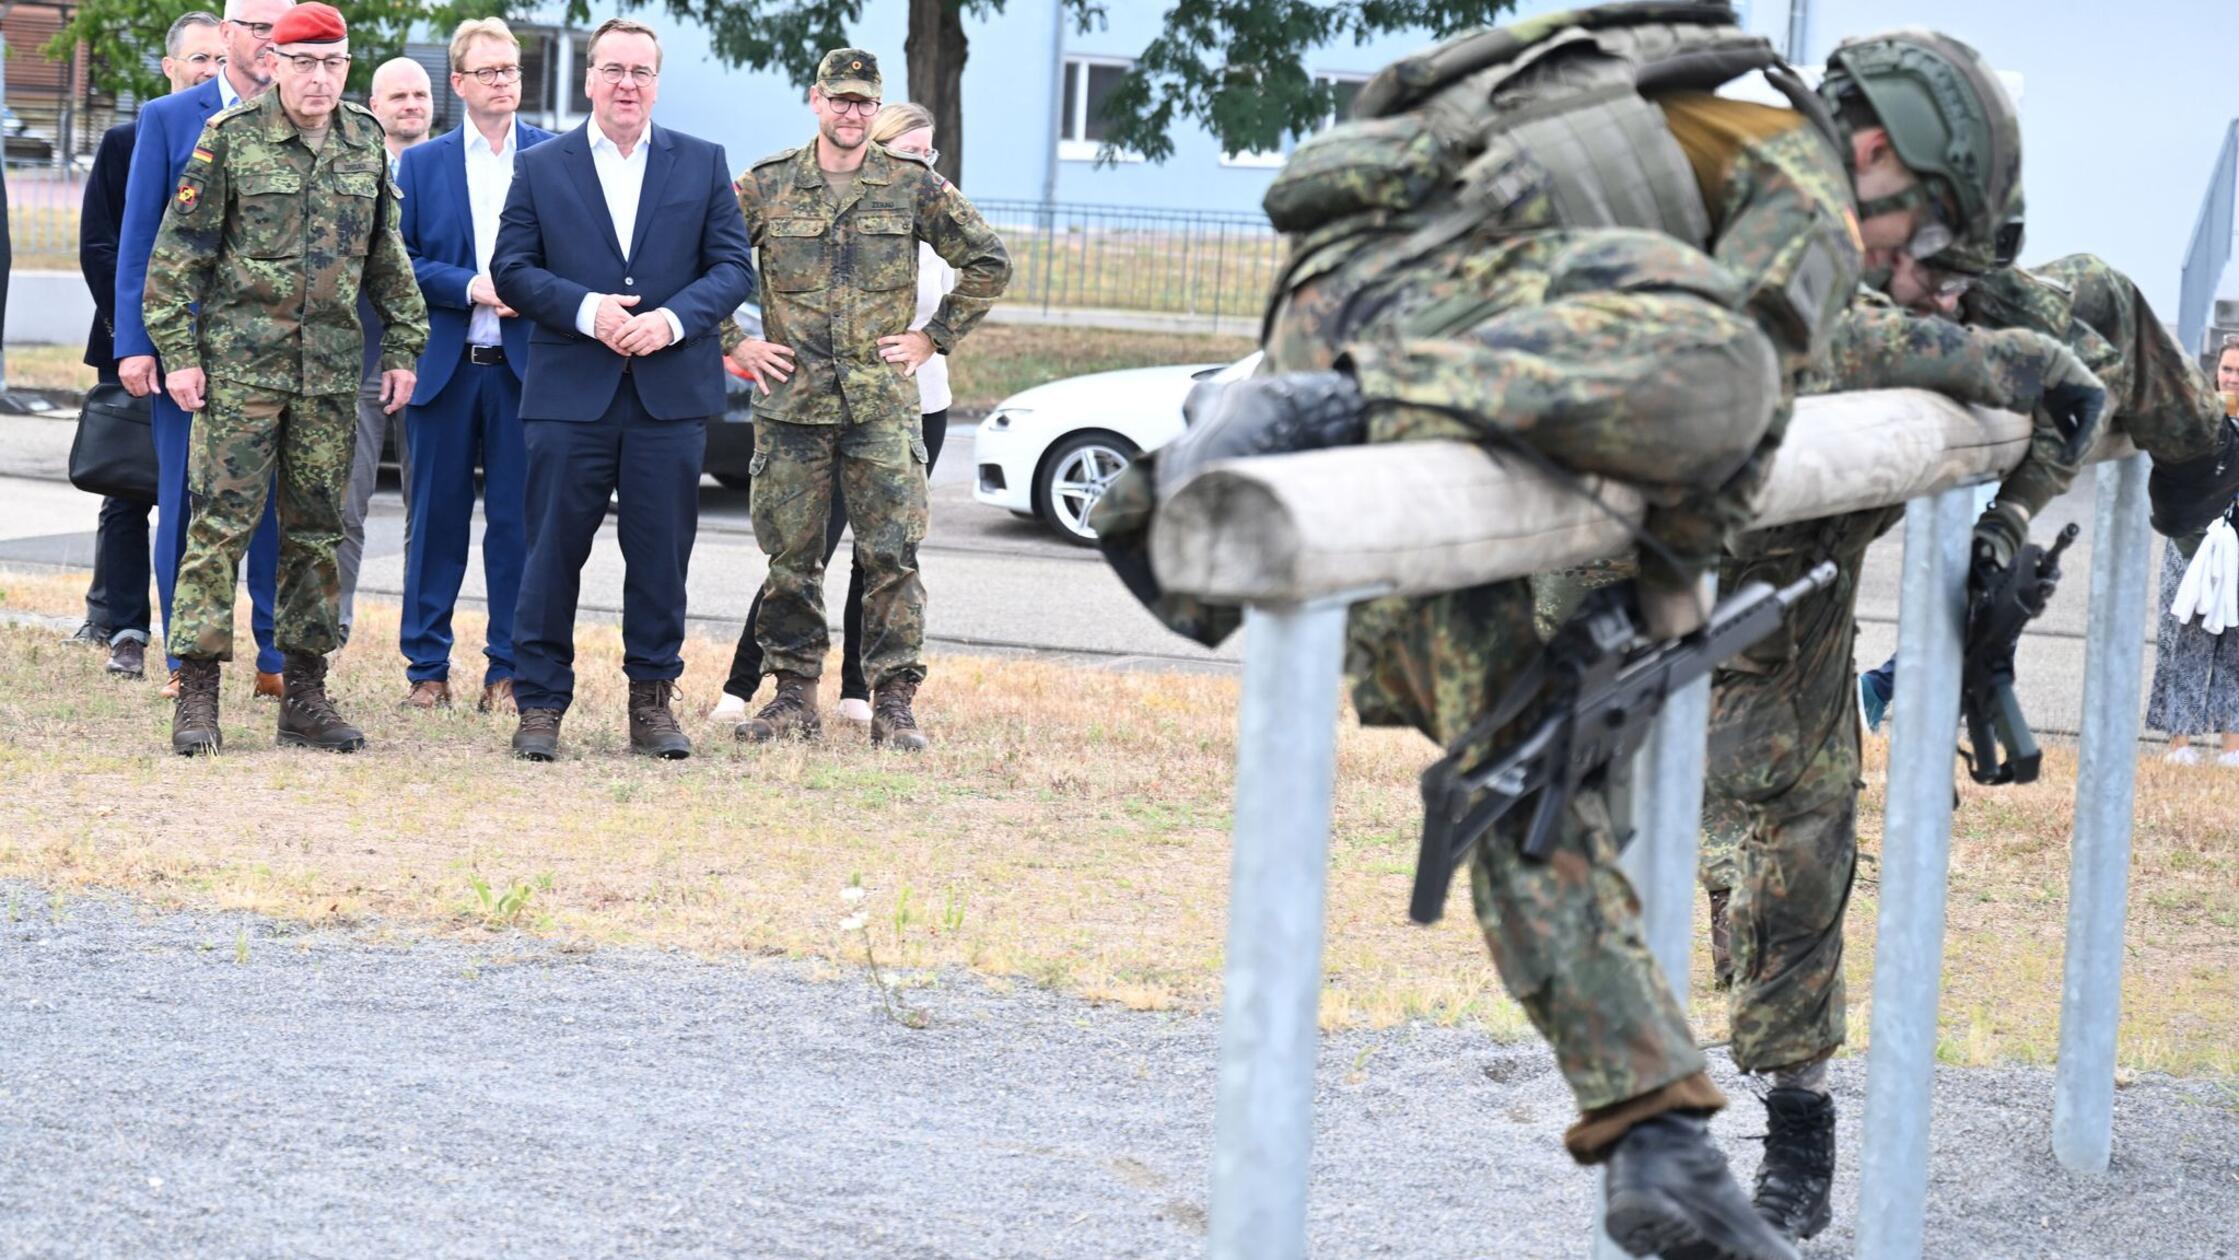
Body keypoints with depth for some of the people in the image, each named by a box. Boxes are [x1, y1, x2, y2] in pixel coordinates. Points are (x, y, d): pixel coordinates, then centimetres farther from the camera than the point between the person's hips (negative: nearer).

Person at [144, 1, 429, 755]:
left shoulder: (367, 142, 8)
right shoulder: (231, 137, -4)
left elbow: (388, 257, 17)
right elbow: (178, 252, -3)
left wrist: (403, 347, 11)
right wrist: (178, 352, -8)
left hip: (332, 371, 4)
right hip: (240, 362, -4)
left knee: (317, 529, 7)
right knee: (222, 521, -6)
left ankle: (304, 694, 14)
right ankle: (196, 695, -4)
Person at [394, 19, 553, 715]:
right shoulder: (421, 164, 8)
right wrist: (471, 287, -10)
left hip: (524, 364, -1)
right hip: (443, 365, 1)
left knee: (517, 522, 1)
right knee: (436, 521, 5)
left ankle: (508, 671, 7)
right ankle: (426, 667, 12)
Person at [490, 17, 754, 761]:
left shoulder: (702, 164, 9)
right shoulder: (539, 168, 7)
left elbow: (734, 266, 5)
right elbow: (512, 269, 2)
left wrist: (675, 318, -12)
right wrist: (586, 310, -13)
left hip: (671, 393, 1)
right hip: (569, 393, -1)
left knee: (662, 555, 4)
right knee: (553, 553, 0)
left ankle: (653, 700, 14)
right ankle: (540, 704, 6)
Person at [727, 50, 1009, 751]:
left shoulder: (914, 186, 4)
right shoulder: (767, 185, 4)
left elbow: (988, 262, 10)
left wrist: (935, 337, 5)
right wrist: (733, 344, 4)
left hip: (883, 405, -1)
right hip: (790, 401, 1)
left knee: (892, 556, -4)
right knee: (791, 557, 4)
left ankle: (893, 704, 1)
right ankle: (795, 699, 13)